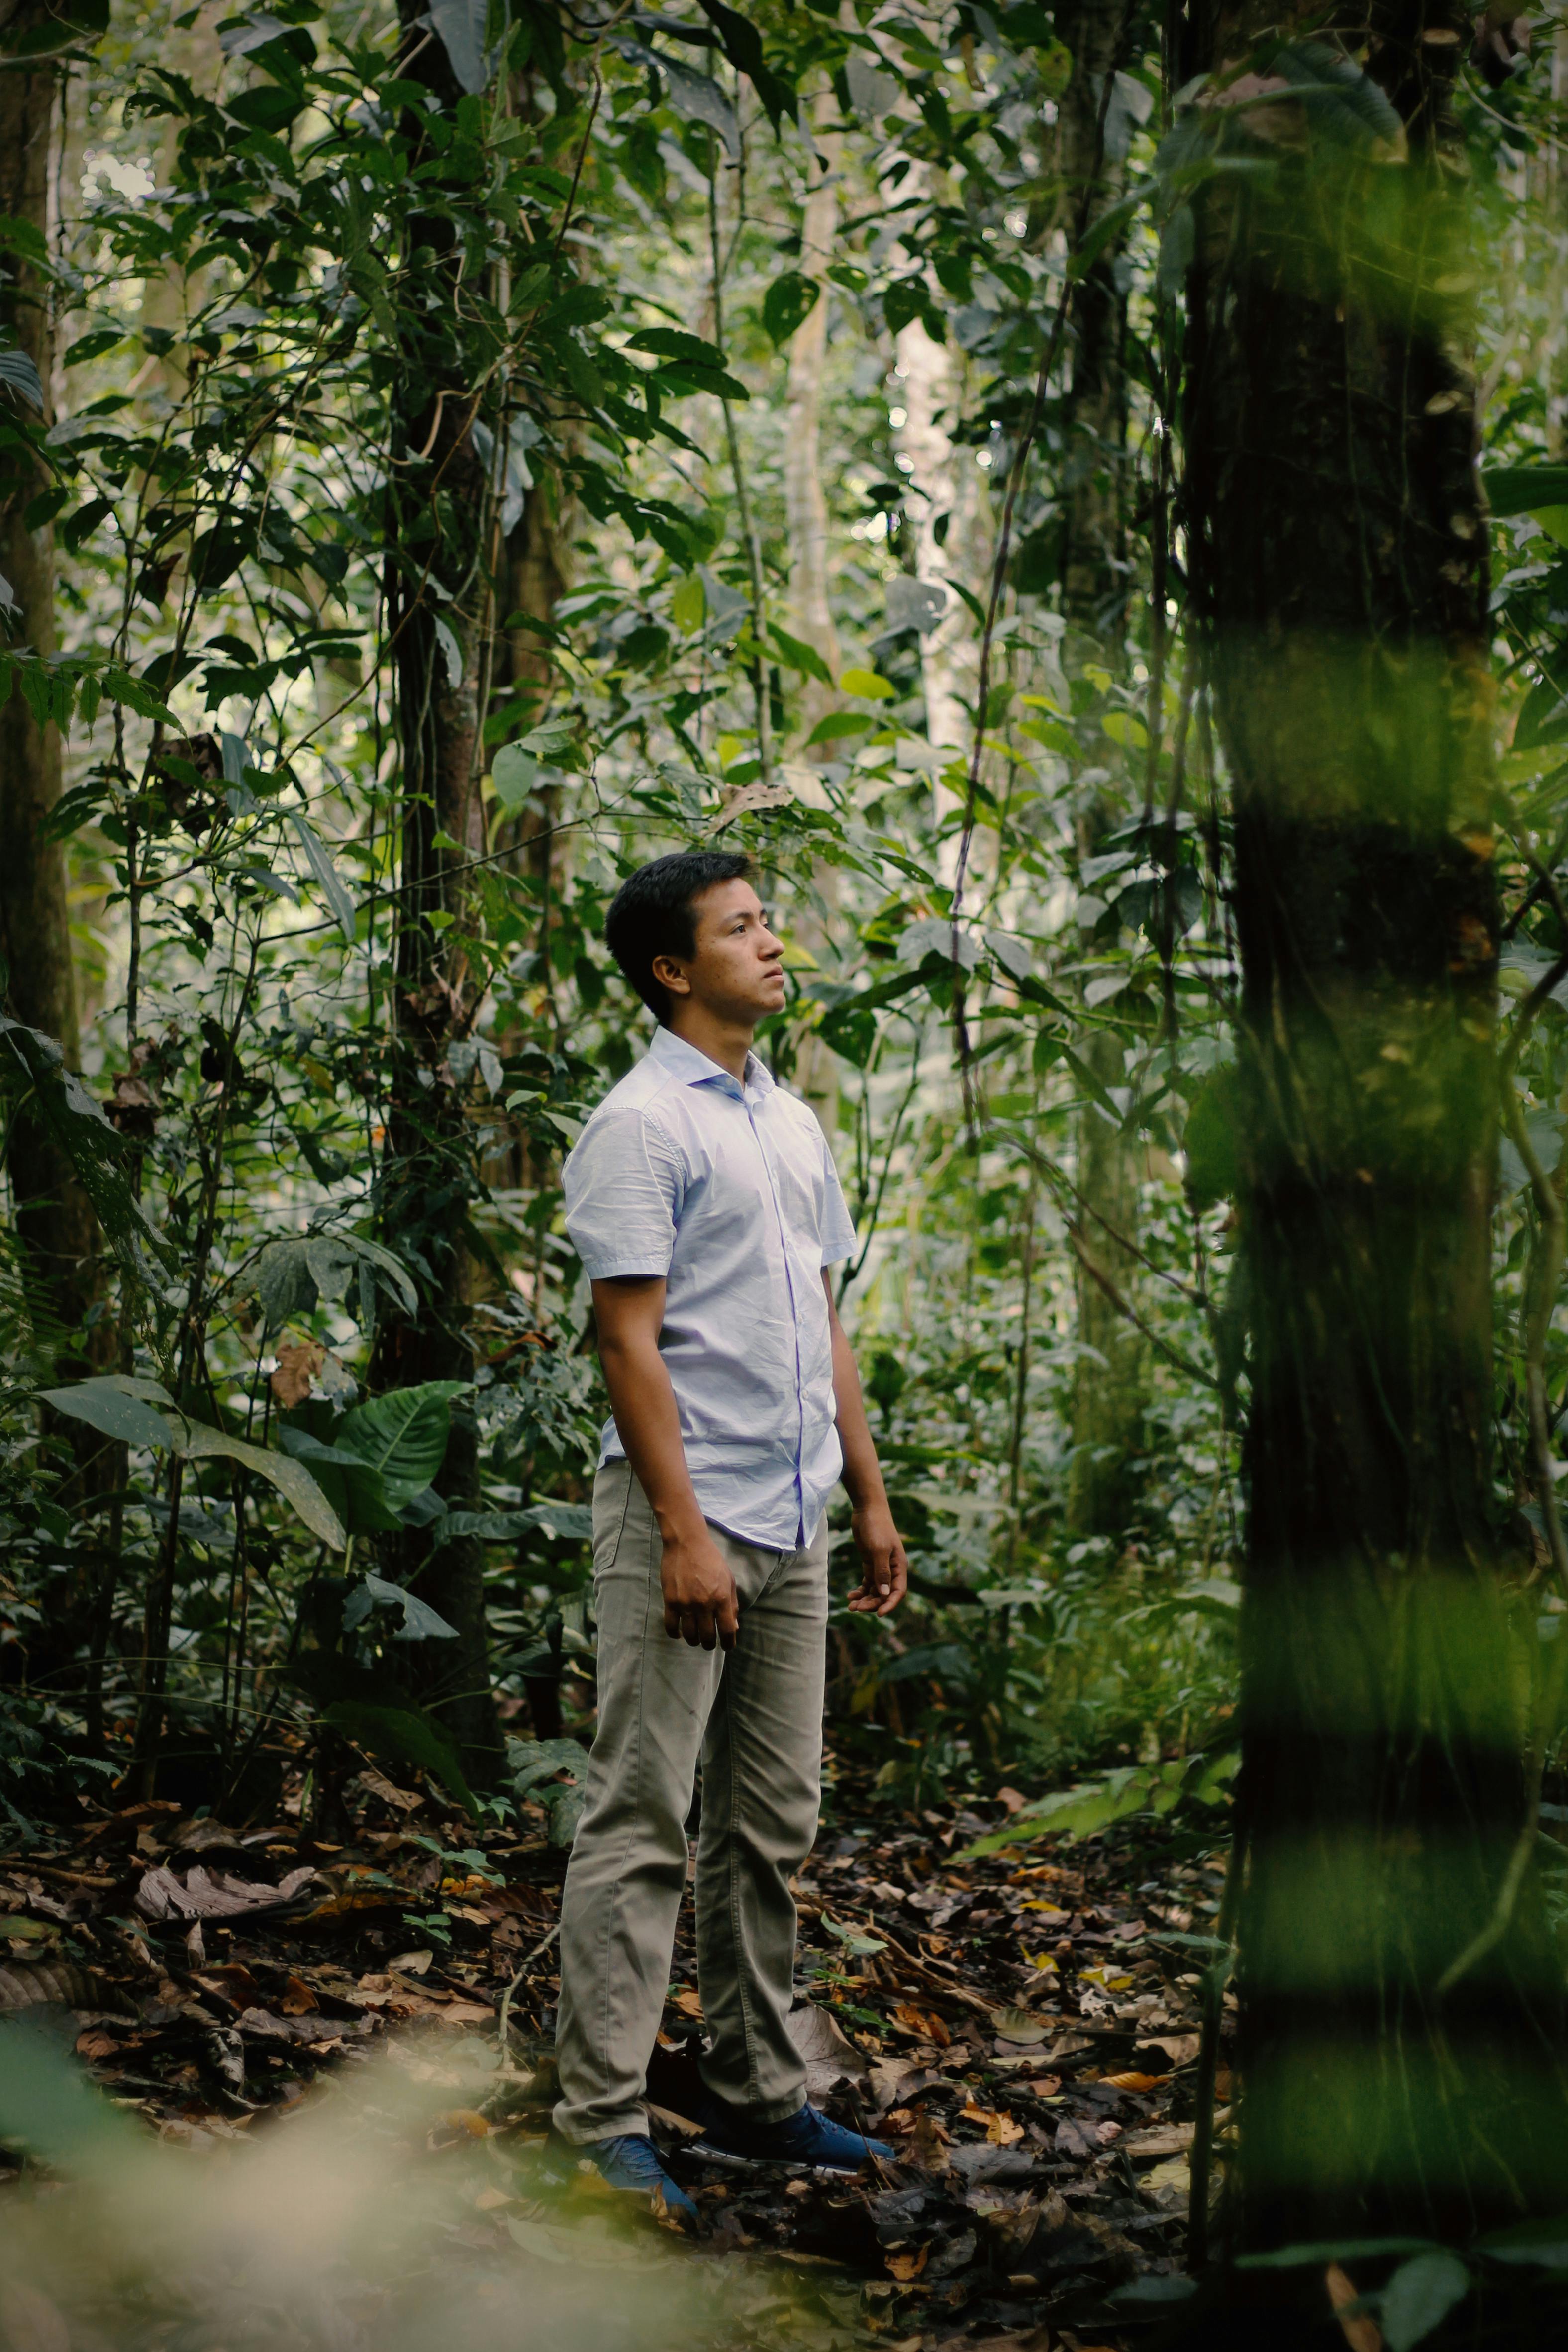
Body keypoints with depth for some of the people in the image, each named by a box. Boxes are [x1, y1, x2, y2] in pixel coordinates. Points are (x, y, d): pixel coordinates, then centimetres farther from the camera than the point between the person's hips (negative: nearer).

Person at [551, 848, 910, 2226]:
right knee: (643, 1828, -6)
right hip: (688, 1517, -8)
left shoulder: (795, 1126, 16)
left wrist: (871, 1498, 16)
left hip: (792, 1528, 8)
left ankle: (759, 2095, 21)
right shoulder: (644, 1126, -10)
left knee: (772, 1829, 12)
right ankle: (604, 2123, -2)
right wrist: (683, 1531, -20)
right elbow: (628, 1340, -15)